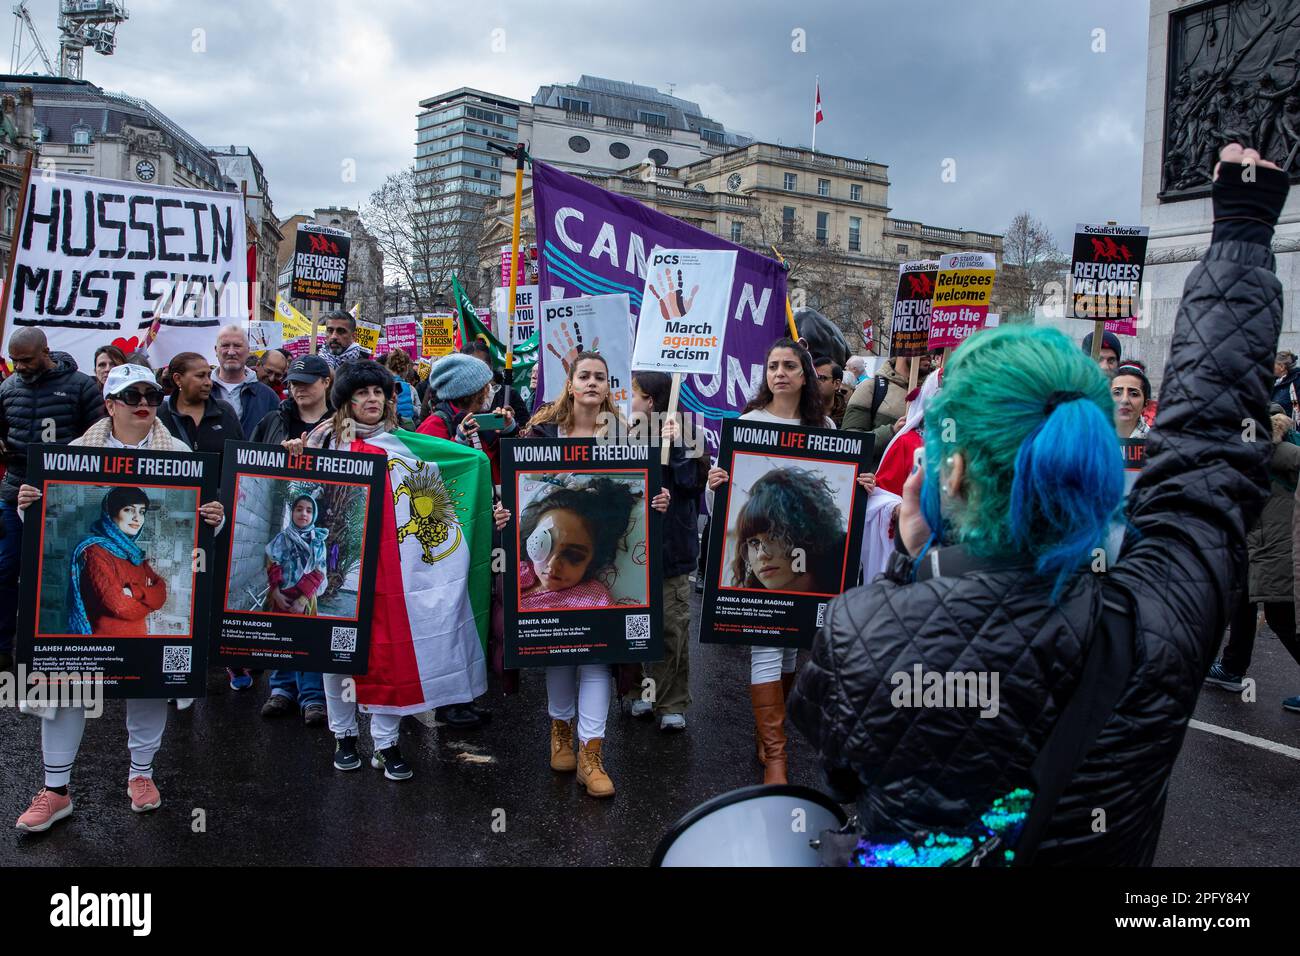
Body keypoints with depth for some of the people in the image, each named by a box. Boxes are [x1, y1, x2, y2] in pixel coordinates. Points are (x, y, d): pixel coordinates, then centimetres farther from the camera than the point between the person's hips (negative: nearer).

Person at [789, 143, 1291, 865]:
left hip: (904, 850, -1)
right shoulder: (1152, 628, -29)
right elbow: (1208, 432, -13)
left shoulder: (854, 630, -34)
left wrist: (912, 563, -12)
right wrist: (1243, 228, -1)